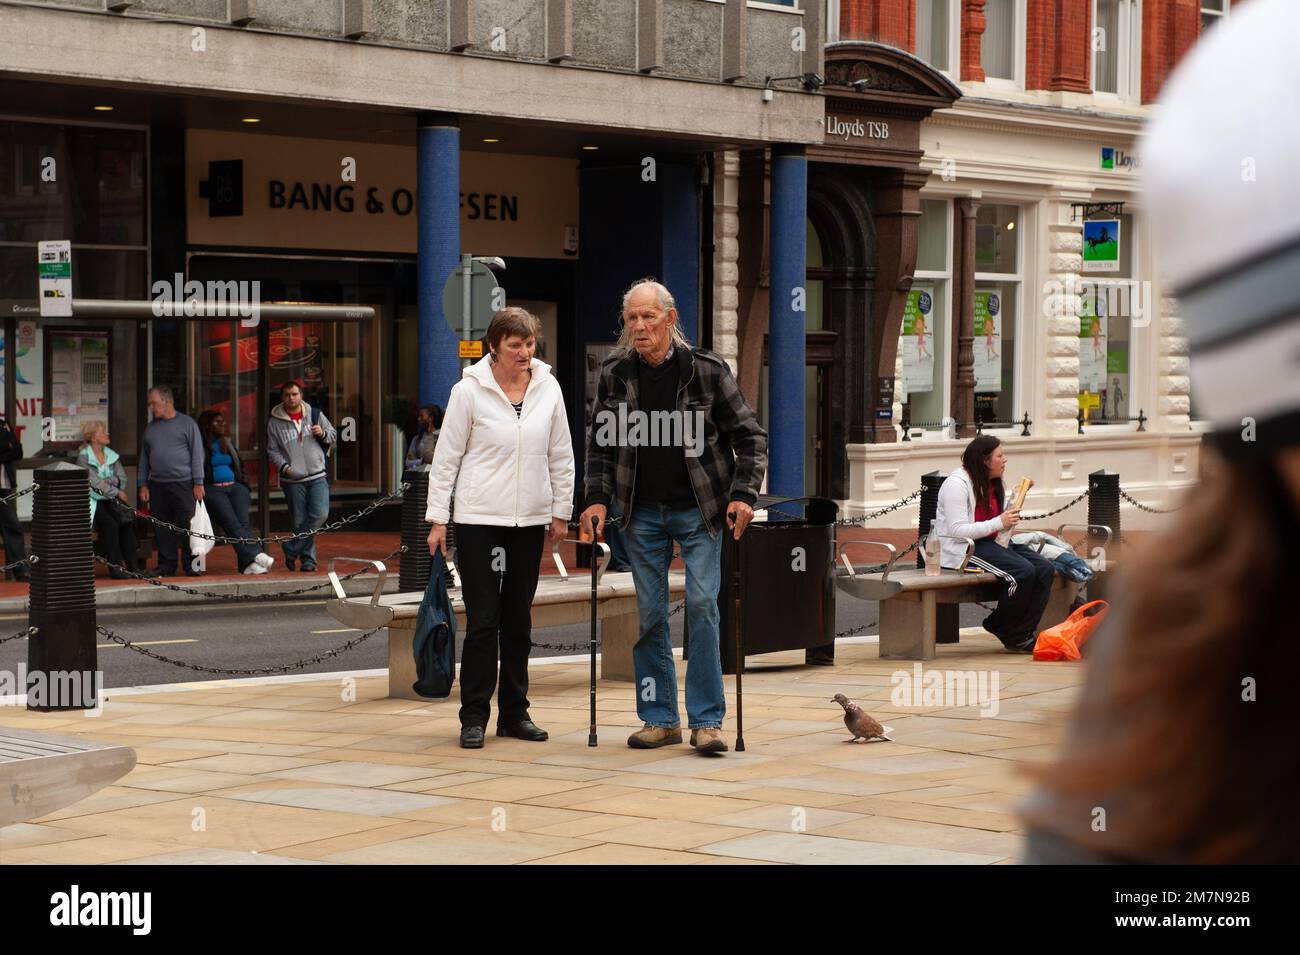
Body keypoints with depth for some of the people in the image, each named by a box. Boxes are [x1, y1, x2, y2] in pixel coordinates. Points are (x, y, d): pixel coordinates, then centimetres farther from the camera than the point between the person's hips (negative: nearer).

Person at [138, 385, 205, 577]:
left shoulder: (186, 423, 2)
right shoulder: (150, 428, 16)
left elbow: (197, 454, -2)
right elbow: (144, 458, 20)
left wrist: (198, 483, -8)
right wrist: (142, 484, 11)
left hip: (183, 484, -5)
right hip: (157, 485, 5)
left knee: (187, 525, -6)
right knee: (162, 528, 4)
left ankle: (191, 565, 0)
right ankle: (166, 565, 10)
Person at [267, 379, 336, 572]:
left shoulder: (315, 414, 8)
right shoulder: (275, 422, 3)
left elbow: (333, 435, 16)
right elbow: (272, 450, 5)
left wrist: (323, 434, -6)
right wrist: (283, 466, -12)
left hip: (317, 476, 1)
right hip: (292, 480, -1)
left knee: (320, 514, -14)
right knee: (300, 521, -1)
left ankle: (291, 549, -3)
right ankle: (308, 559, 13)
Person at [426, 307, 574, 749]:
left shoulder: (548, 388, 4)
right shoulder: (469, 390, -6)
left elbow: (561, 455, 11)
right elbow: (446, 456, -3)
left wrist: (561, 511, 9)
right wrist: (437, 518, -5)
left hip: (530, 520, 4)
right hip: (479, 519, -4)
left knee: (519, 621, 10)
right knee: (482, 621, -5)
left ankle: (514, 713, 17)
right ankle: (474, 717, 1)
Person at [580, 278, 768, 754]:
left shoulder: (706, 370, -7)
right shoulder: (615, 374, 1)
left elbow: (749, 435, -1)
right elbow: (600, 442, 12)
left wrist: (742, 495, -12)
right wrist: (598, 497, 0)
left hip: (697, 509, -3)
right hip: (642, 513, 3)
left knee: (702, 605, -9)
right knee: (650, 614, 5)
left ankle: (707, 720, -3)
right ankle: (660, 719, 14)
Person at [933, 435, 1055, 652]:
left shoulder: (993, 484, 16)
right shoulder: (957, 484, -13)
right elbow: (957, 531, -21)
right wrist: (999, 523, -24)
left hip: (989, 544, 9)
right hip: (961, 550, -9)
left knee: (1044, 569, -10)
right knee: (1023, 571, -27)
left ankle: (1024, 633, -8)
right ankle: (1009, 634, -9)